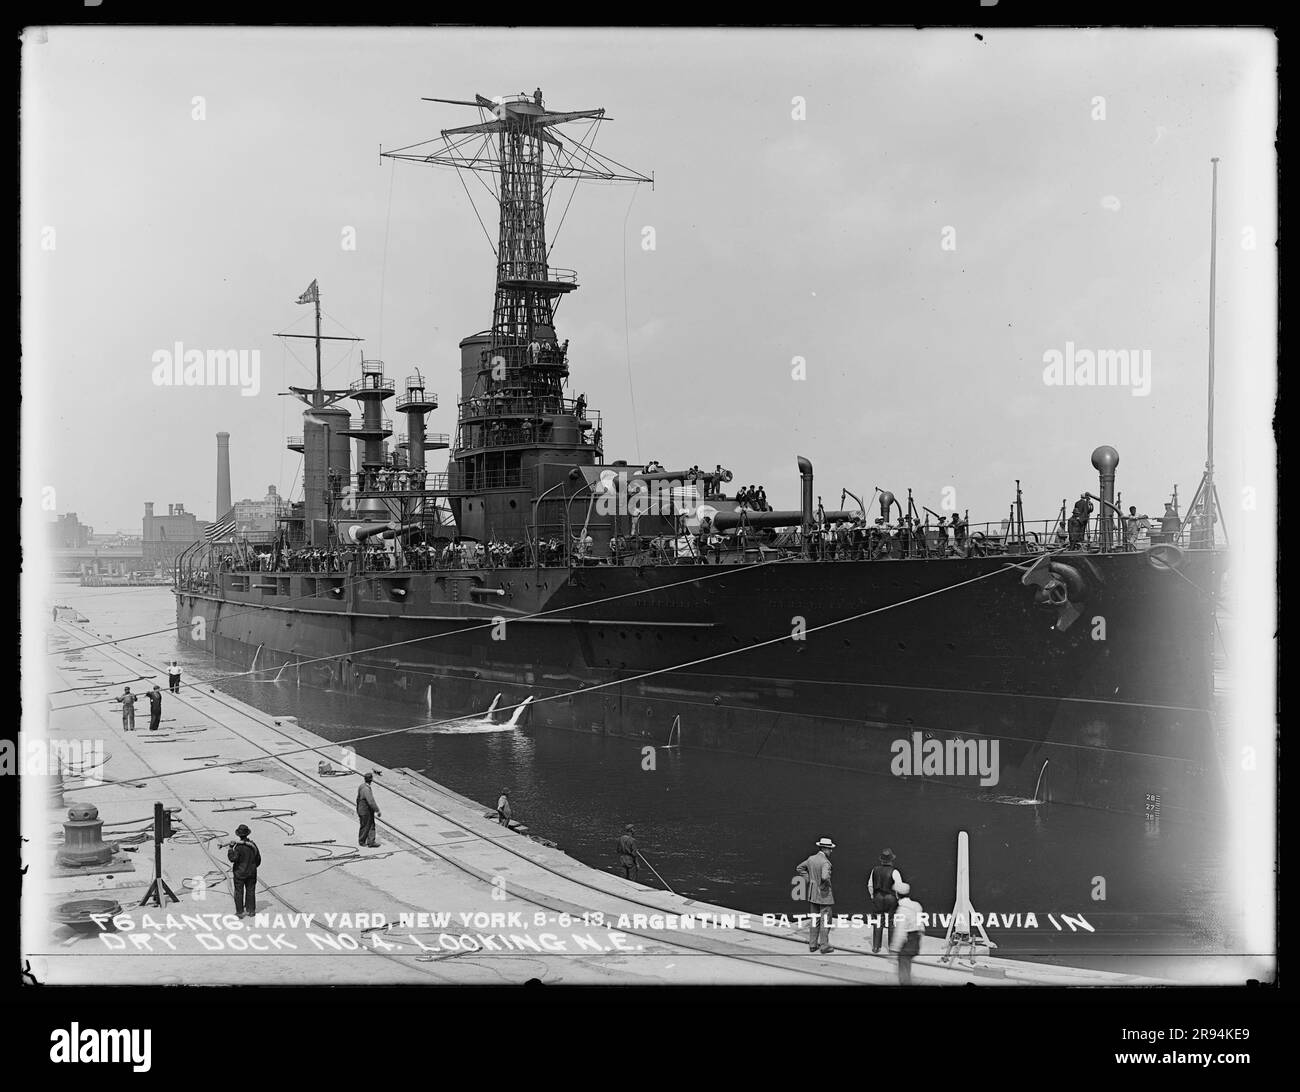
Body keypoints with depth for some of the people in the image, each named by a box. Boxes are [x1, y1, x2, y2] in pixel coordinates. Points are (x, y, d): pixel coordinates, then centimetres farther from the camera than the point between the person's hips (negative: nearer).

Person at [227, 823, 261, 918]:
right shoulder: (253, 845, -1)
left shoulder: (238, 846, -19)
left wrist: (231, 848, -16)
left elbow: (233, 858, -24)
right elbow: (258, 859, 7)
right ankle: (251, 910, 19)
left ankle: (240, 912, 6)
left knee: (239, 892, 4)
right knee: (250, 891, 14)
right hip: (251, 873, 5)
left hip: (239, 873, -5)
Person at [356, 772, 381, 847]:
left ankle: (371, 842, 12)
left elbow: (358, 799, 15)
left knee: (371, 826, 11)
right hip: (366, 812, -9)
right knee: (365, 827, 9)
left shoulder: (362, 786, 3)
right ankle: (361, 842, 26)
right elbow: (371, 802, -32)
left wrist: (357, 810, 26)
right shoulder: (366, 789, -28)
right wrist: (377, 810, -25)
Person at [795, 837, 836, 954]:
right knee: (825, 920, 2)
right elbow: (825, 877, -36)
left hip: (812, 893, 7)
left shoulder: (811, 859, 3)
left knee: (814, 919, 15)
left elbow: (799, 868, 15)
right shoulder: (825, 862, -21)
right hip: (824, 894, -7)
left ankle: (812, 944, 18)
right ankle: (824, 946, 6)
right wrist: (827, 883, -14)